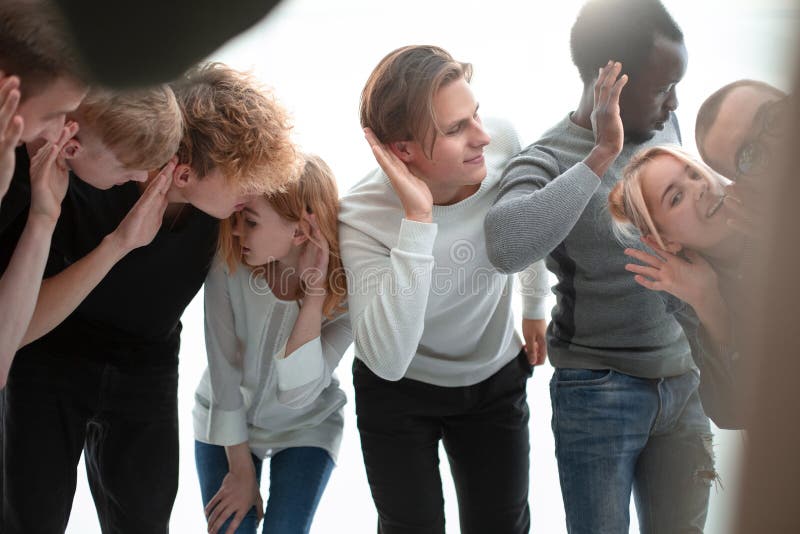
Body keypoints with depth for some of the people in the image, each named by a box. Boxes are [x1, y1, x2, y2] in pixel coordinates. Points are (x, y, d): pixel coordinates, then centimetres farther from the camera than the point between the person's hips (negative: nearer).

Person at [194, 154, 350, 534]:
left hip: (305, 429, 0)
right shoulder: (227, 265, -26)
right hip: (226, 424, 1)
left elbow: (297, 392, -30)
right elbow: (223, 375, -17)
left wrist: (315, 295, -37)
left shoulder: (345, 288, -26)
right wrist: (241, 469, -10)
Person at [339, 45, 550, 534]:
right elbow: (388, 360, -40)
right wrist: (418, 219, -43)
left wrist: (536, 306, 14)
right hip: (399, 392, -3)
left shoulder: (503, 142, -21)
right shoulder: (363, 217, -30)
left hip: (497, 381, 3)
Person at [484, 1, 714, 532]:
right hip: (599, 391, -5)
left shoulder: (665, 125, 3)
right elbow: (507, 247, -38)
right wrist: (603, 154, -32)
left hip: (685, 383, 6)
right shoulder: (547, 161, -16)